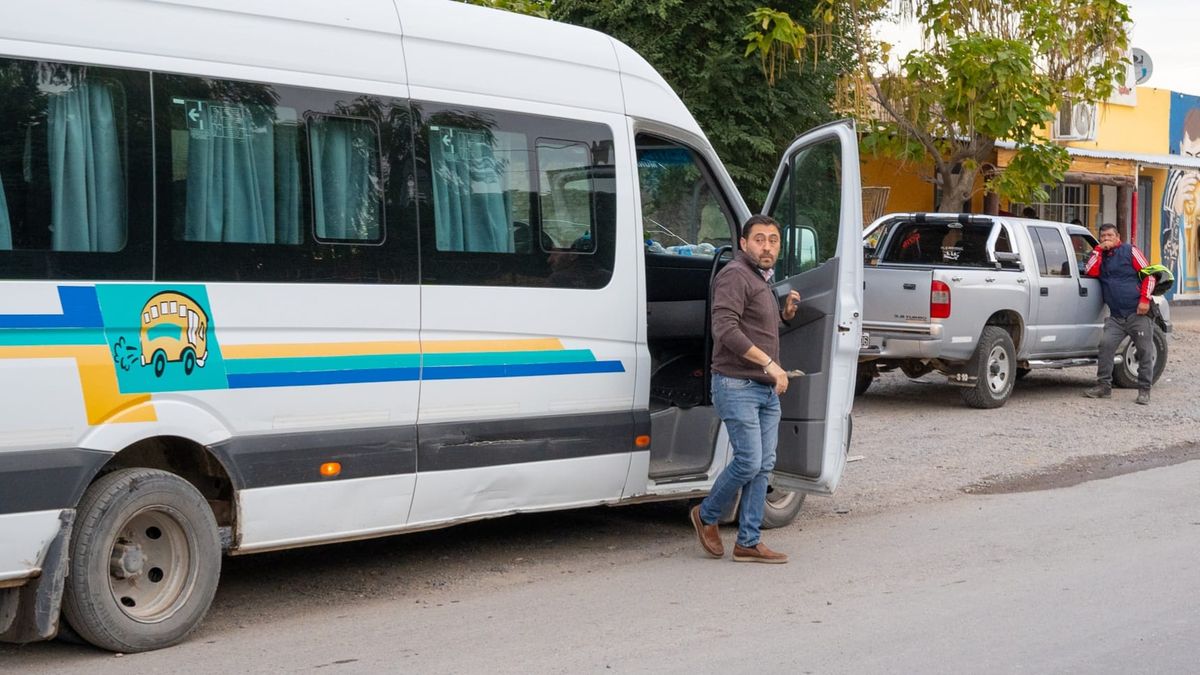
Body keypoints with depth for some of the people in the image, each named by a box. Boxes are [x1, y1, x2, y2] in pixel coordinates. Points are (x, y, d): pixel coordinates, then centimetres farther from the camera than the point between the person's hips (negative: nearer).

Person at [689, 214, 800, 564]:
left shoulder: (763, 280, 20)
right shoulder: (735, 275, -10)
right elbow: (726, 328, -23)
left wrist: (786, 312, 13)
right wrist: (769, 363, -25)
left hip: (766, 389, 9)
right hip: (737, 386, -9)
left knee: (763, 465, 6)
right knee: (749, 462, -11)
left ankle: (748, 542, 10)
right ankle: (706, 516, 12)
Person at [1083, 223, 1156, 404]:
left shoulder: (1129, 251, 4)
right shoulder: (1100, 256, 18)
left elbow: (1149, 274, 0)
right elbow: (1089, 271, -1)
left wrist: (1144, 299, -12)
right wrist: (1099, 249, -2)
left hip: (1138, 312, -4)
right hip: (1116, 316, 4)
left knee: (1145, 351, -2)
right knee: (1106, 344, -12)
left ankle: (1144, 391, 5)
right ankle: (1104, 386, -5)